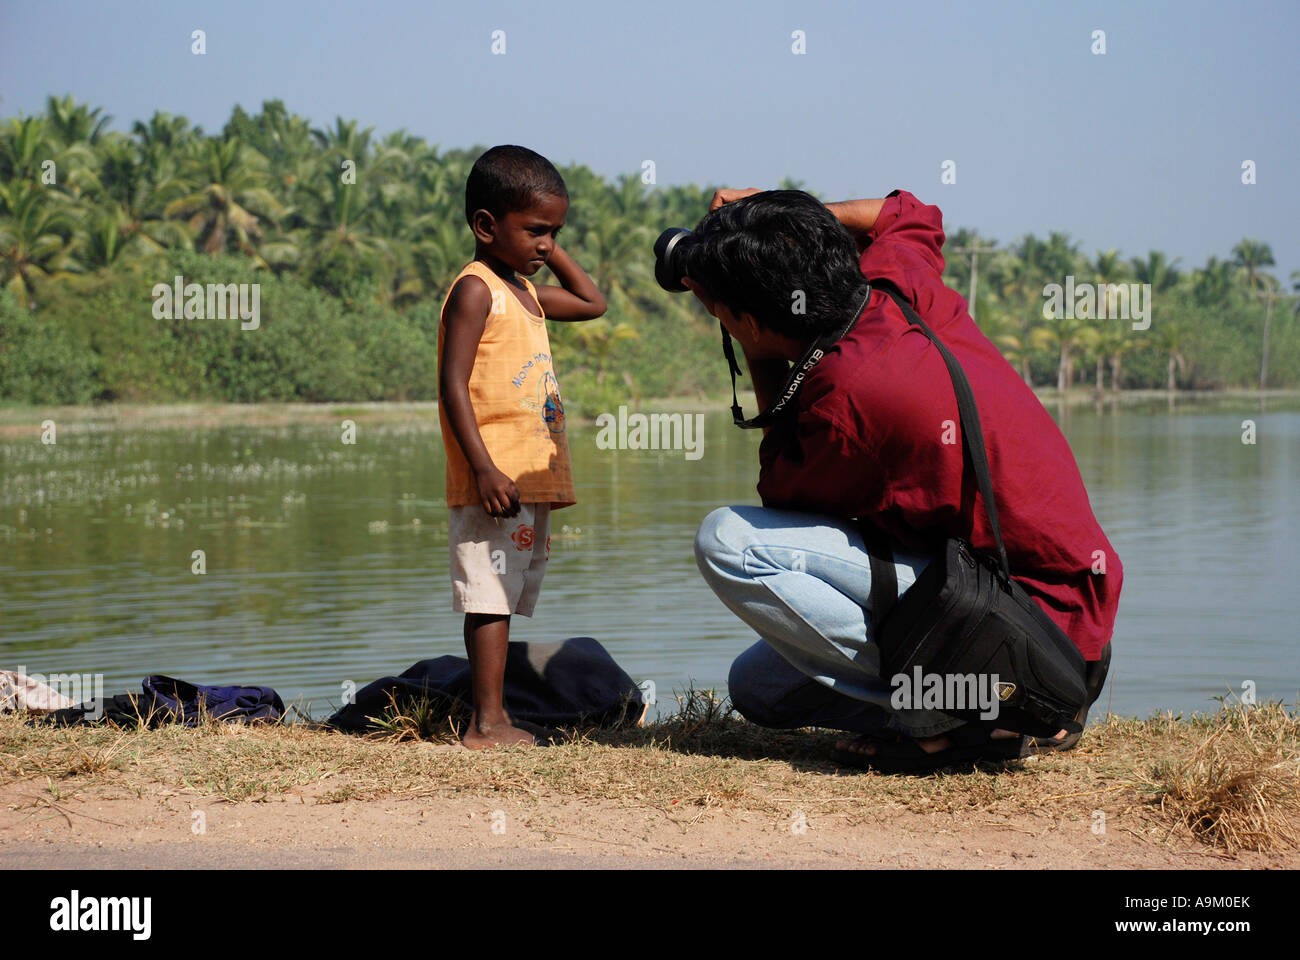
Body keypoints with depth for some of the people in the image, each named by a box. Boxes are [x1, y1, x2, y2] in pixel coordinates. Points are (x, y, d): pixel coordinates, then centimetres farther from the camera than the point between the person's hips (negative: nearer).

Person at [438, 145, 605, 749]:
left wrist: (553, 253, 20)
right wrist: (483, 468, -23)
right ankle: (486, 723, -9)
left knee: (504, 600, 11)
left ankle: (495, 717, 16)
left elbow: (592, 304, 33)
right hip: (495, 482, -9)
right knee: (490, 597, -9)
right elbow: (454, 386, -17)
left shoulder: (524, 291, 18)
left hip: (532, 479, 9)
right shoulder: (475, 290, -10)